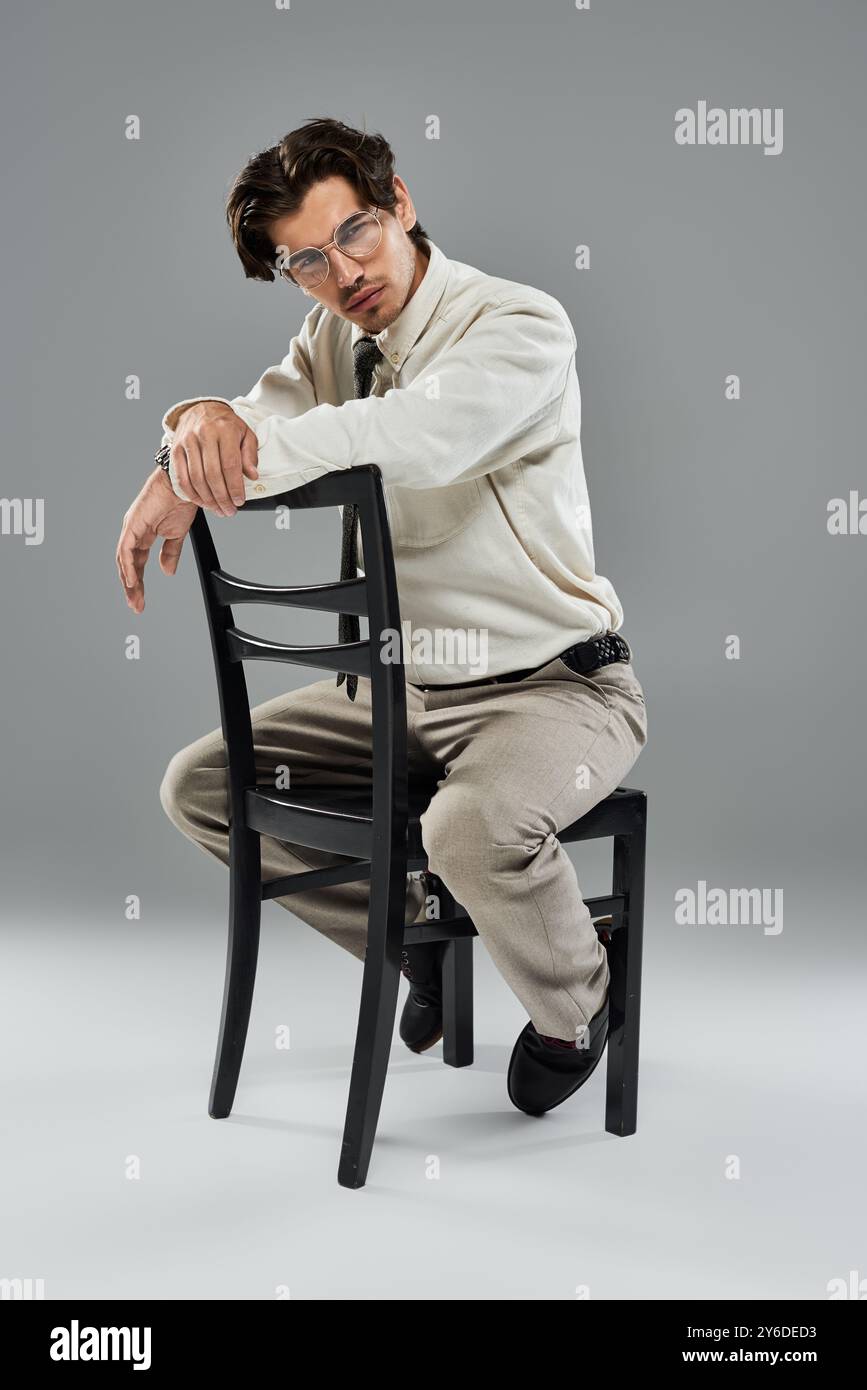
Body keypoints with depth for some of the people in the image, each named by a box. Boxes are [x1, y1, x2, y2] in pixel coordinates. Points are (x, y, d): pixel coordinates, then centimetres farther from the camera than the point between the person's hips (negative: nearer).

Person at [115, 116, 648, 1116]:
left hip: (553, 685, -7)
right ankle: (418, 935, 20)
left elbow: (415, 435, -34)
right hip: (399, 688, 7)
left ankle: (576, 1010, -2)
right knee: (199, 786, 3)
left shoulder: (520, 326, -16)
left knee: (474, 828, -37)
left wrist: (192, 479, -32)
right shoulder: (332, 337, 8)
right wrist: (202, 418, -30)